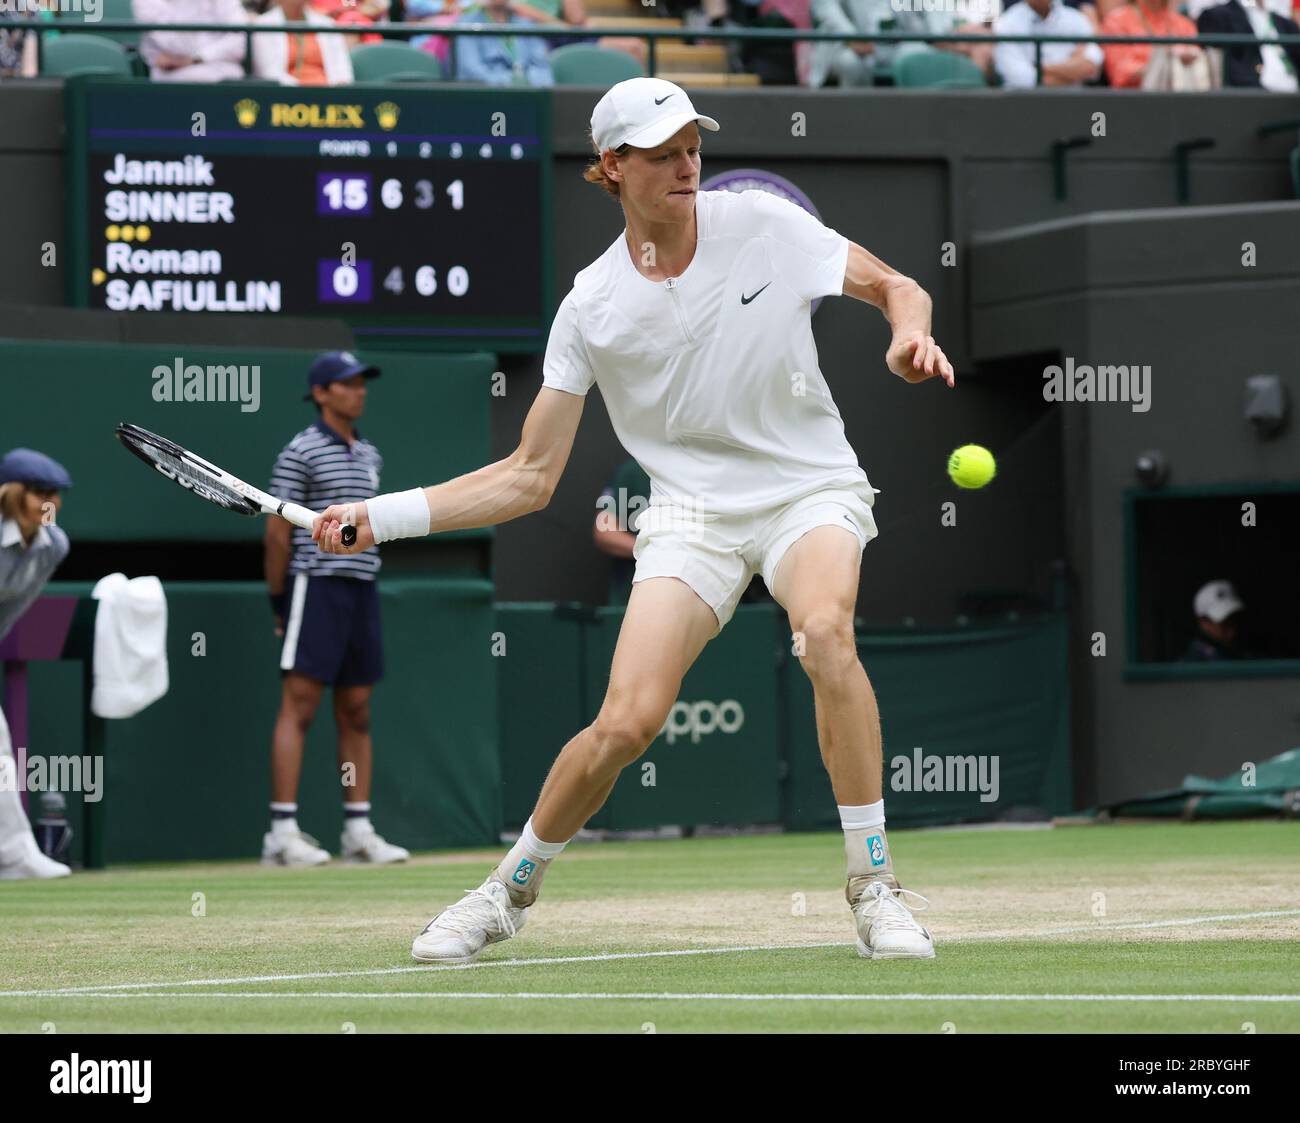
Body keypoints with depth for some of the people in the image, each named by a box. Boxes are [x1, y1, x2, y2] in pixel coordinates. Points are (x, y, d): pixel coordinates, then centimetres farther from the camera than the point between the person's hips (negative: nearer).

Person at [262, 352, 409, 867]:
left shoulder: (369, 455, 16)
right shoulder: (301, 453, -7)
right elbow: (277, 533, -7)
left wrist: (362, 581, 15)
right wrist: (279, 601, -6)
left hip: (362, 588, 8)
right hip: (315, 587, -7)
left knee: (357, 712, 8)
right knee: (299, 707, -10)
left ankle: (358, 831, 10)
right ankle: (283, 834, -13)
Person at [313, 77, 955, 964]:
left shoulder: (763, 224, -5)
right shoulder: (592, 308, -3)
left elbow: (895, 287, 7)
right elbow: (531, 477, 2)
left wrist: (910, 336, -18)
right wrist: (381, 517, -7)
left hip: (808, 490, 0)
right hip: (693, 514, 0)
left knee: (825, 631, -34)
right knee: (626, 721, -17)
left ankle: (874, 888, -22)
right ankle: (511, 890, 10)